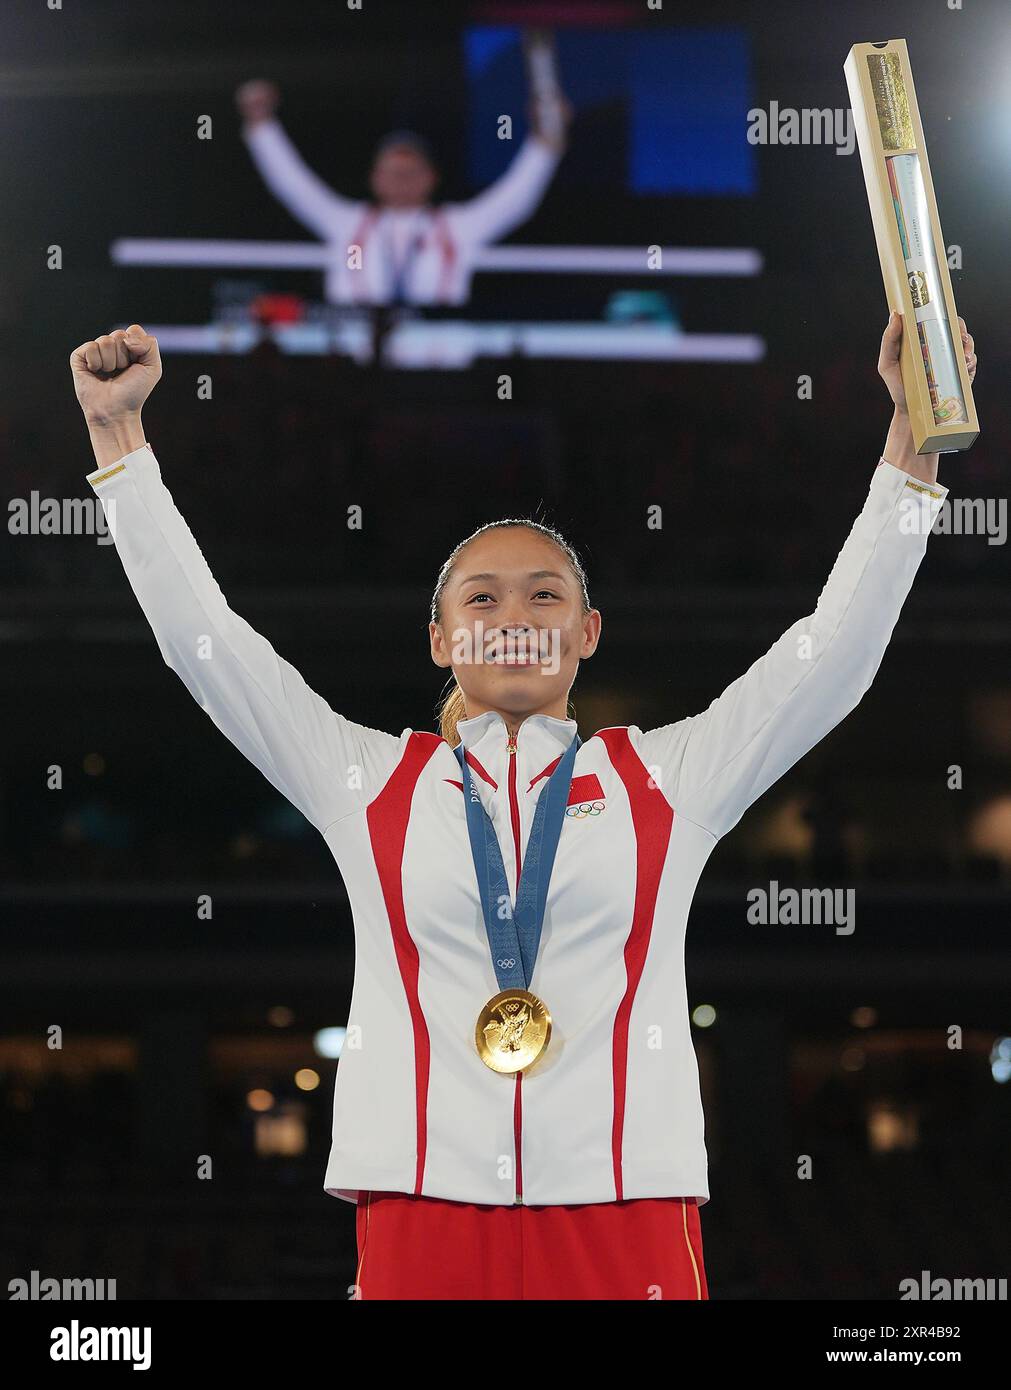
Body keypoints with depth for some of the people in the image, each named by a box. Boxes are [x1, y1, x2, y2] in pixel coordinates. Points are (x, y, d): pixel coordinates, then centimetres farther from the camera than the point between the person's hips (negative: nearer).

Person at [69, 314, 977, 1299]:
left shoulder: (667, 777, 14)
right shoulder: (366, 781, 14)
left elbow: (835, 649, 12)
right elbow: (202, 637, 14)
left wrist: (914, 428, 7)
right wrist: (117, 430, 10)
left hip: (627, 1214, 0)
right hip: (420, 1211, 0)